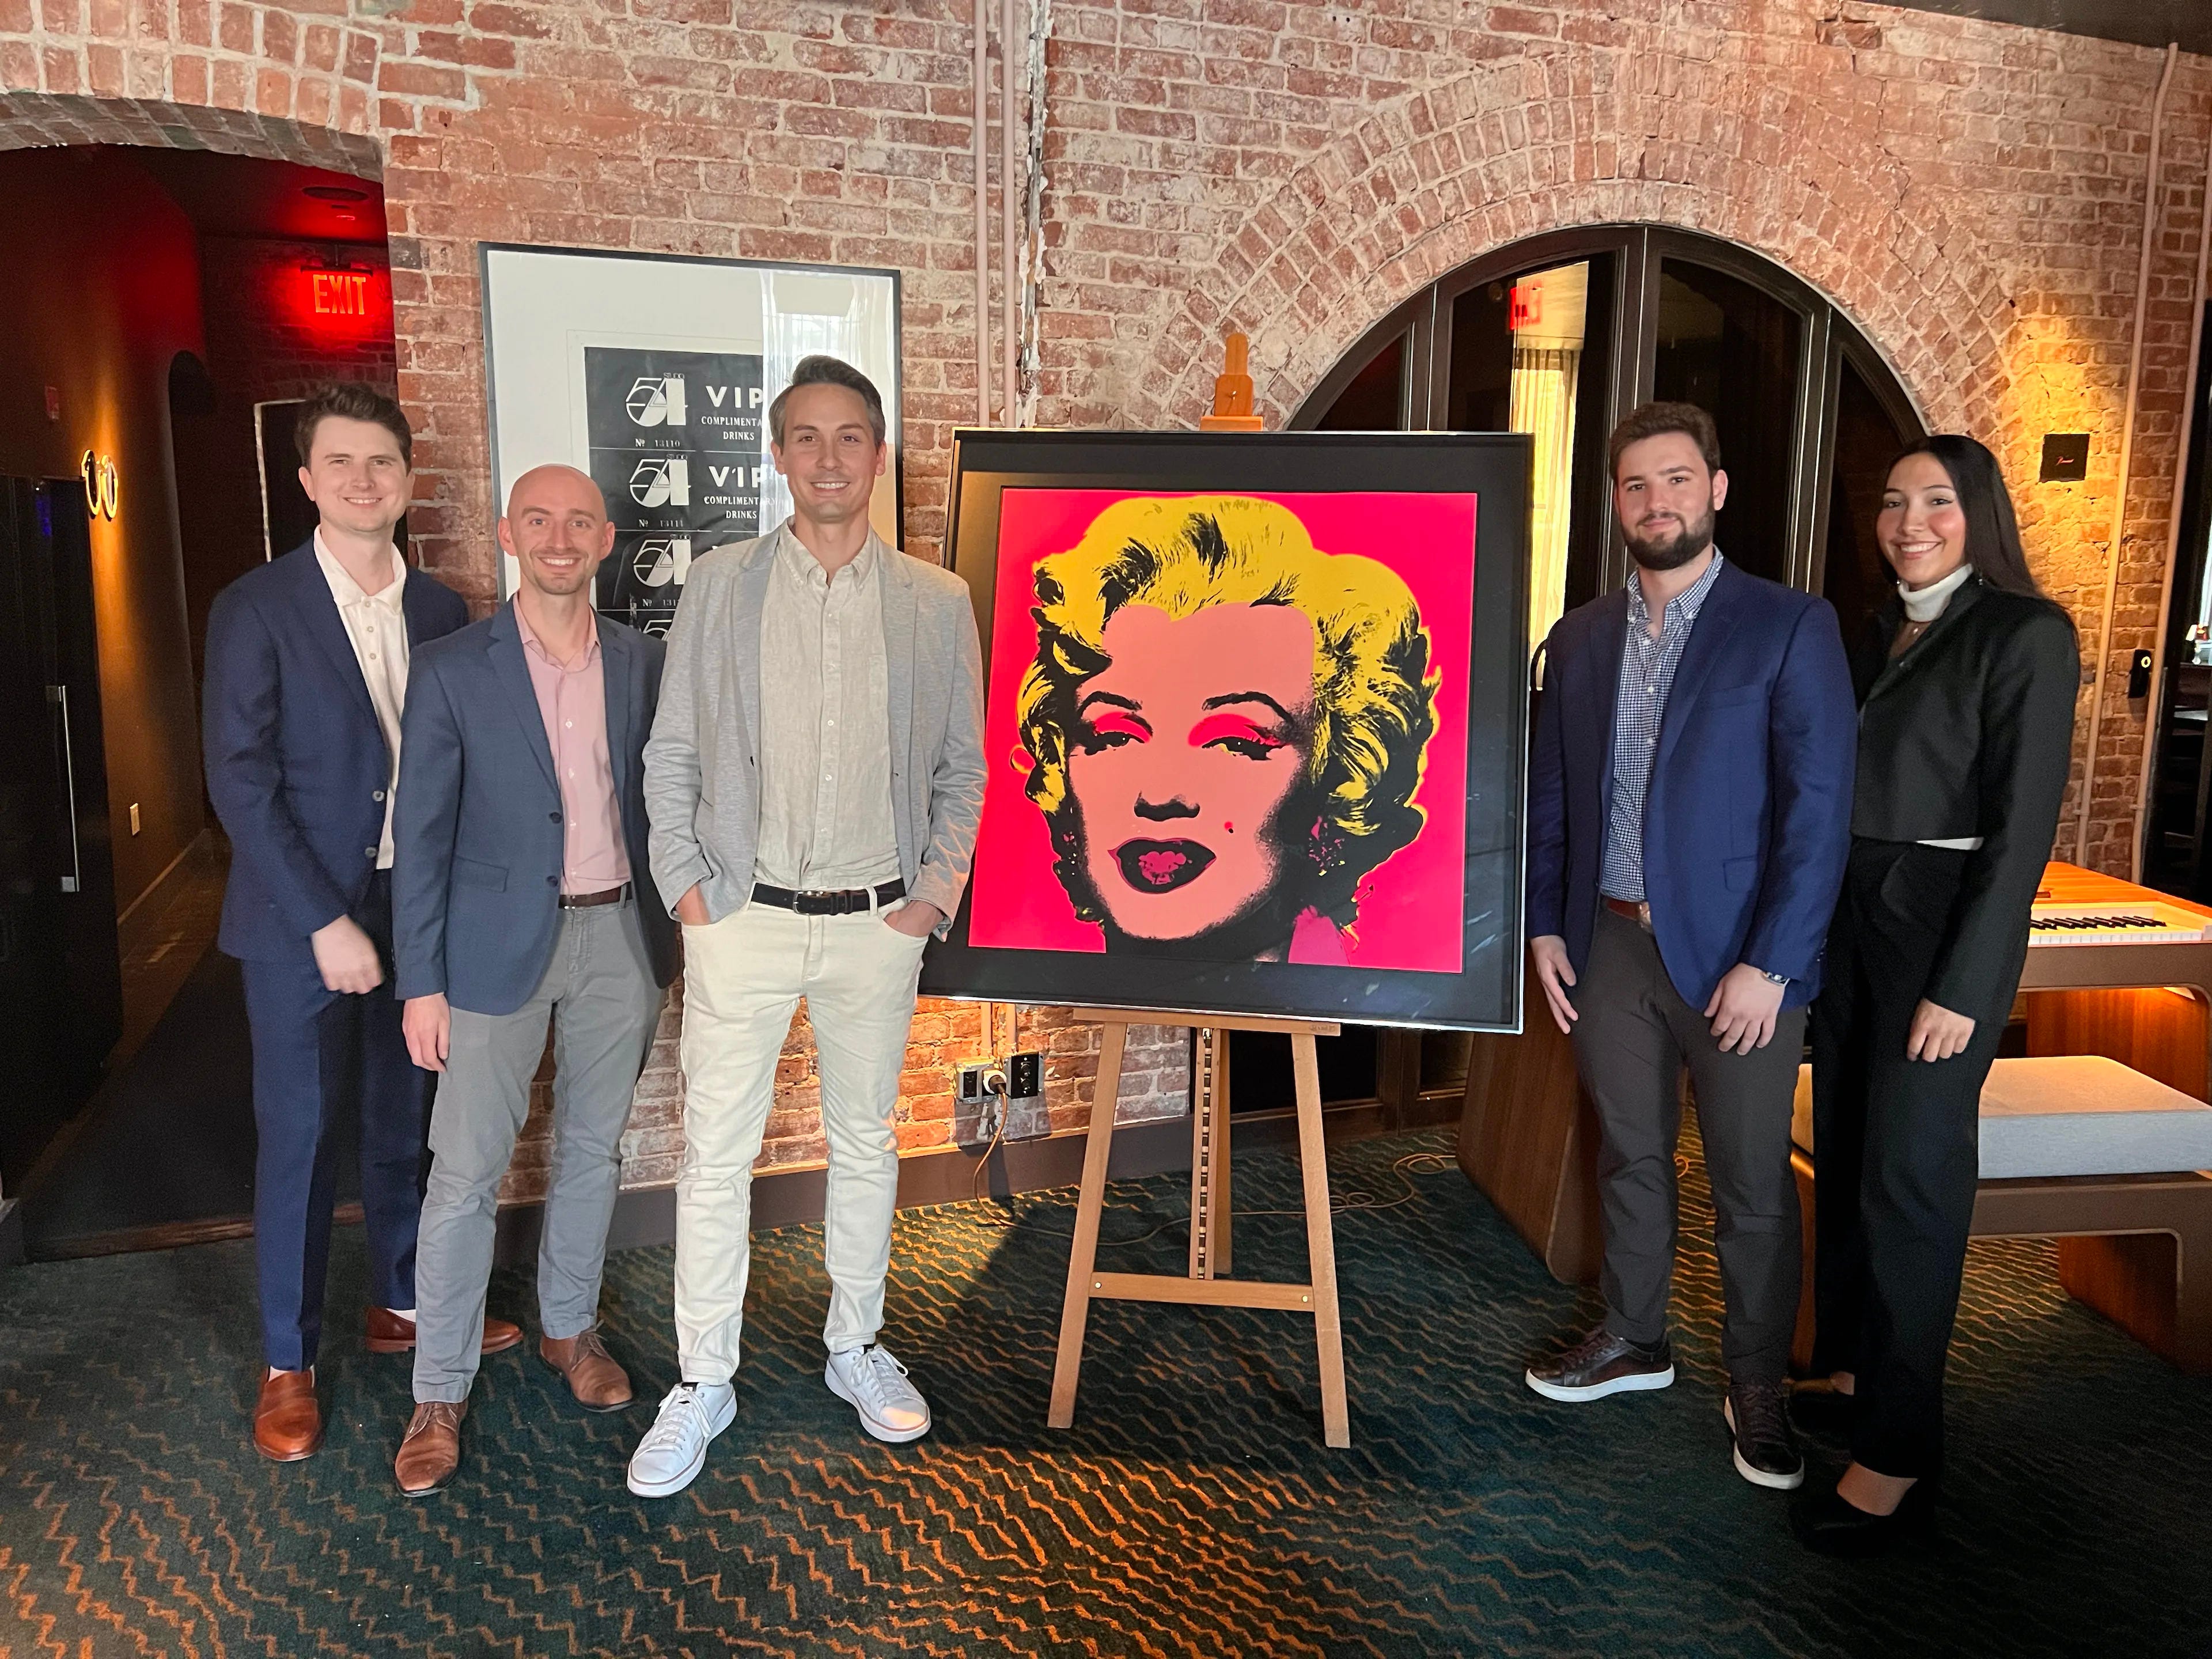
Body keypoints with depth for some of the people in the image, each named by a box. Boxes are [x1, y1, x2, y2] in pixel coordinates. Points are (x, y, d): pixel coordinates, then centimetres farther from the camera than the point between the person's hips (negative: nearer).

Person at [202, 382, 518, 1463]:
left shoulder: (441, 613, 6)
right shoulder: (256, 609, -7)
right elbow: (240, 780, -12)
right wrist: (325, 921, -16)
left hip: (414, 912, 4)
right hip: (301, 919, -4)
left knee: (404, 1123, 16)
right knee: (299, 1140, 5)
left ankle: (403, 1303, 34)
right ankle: (287, 1362, 21)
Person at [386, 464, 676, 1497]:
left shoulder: (641, 663, 3)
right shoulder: (450, 671, -6)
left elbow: (655, 801, 9)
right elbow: (422, 836, -5)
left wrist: (668, 936, 6)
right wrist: (421, 984, -8)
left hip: (619, 935, 3)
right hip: (499, 945, -3)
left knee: (592, 1150, 16)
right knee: (465, 1173, 1)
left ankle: (569, 1327, 36)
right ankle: (439, 1392, 17)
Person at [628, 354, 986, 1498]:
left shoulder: (938, 602, 2)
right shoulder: (718, 586, 1)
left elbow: (962, 767, 7)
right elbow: (671, 755, 4)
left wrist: (937, 890, -2)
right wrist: (687, 887, -4)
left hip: (877, 923, 1)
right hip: (742, 919, -1)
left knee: (866, 1141, 14)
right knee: (715, 1152, 4)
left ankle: (854, 1347, 34)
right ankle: (703, 1383, 21)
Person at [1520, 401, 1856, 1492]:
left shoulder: (1789, 628, -6)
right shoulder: (1578, 639, 8)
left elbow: (1819, 806, -10)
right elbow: (1547, 795, 12)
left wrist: (1769, 963, -15)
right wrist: (1543, 926, 3)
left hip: (1736, 955, -4)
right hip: (1608, 947, 4)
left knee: (1751, 1185, 8)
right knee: (1629, 1158, 17)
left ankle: (1757, 1383, 27)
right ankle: (1634, 1341, 36)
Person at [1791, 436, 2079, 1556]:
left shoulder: (2024, 634, -9)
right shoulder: (1879, 634, 12)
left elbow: (2023, 824, -13)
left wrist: (1963, 988, -17)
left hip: (1943, 921, -7)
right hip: (1845, 915, 7)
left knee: (1909, 1173, -3)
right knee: (1842, 1155, 13)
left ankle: (1899, 1450, 8)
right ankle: (1843, 1368, 28)